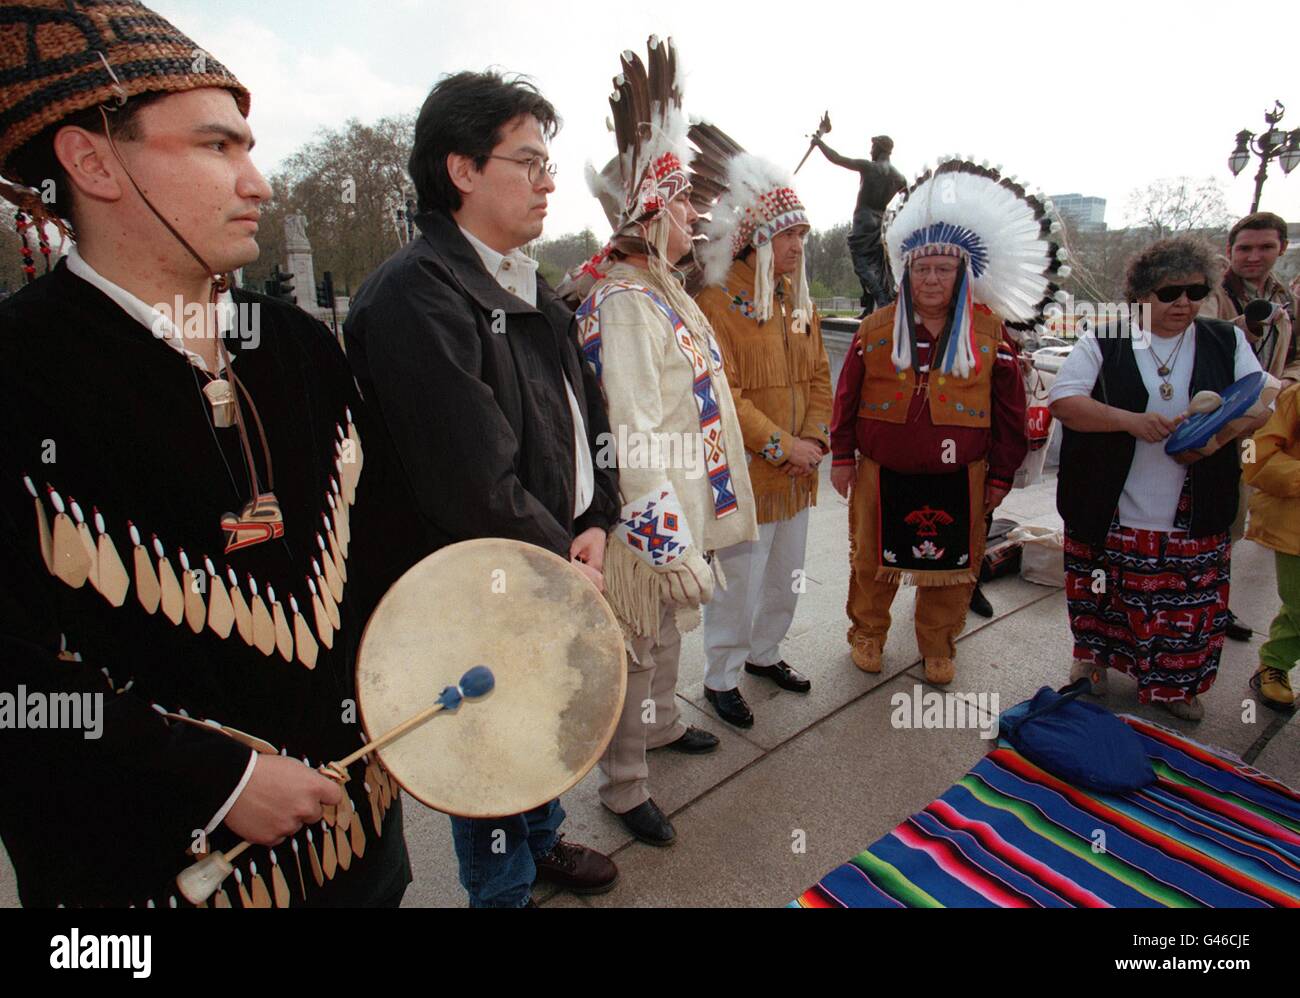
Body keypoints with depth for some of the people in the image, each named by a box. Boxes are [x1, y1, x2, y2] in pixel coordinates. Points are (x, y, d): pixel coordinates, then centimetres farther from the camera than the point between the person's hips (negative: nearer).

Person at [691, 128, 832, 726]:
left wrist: (816, 435, -2)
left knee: (785, 578, 20)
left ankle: (763, 654, 41)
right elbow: (722, 394, -19)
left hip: (797, 473, 8)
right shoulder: (716, 304, -14)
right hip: (745, 472, -7)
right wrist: (780, 445, -18)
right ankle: (721, 678, 23)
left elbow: (818, 375, 14)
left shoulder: (800, 303, 11)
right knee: (740, 582, 3)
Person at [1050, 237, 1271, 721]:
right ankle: (1093, 657, 37)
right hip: (1109, 513, -2)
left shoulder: (1227, 342, 8)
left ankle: (1173, 684, 30)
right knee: (1102, 595, 12)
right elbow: (1062, 400, -11)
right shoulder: (1104, 343, -1)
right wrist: (1130, 420, -23)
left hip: (1194, 519, 2)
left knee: (1189, 600, 9)